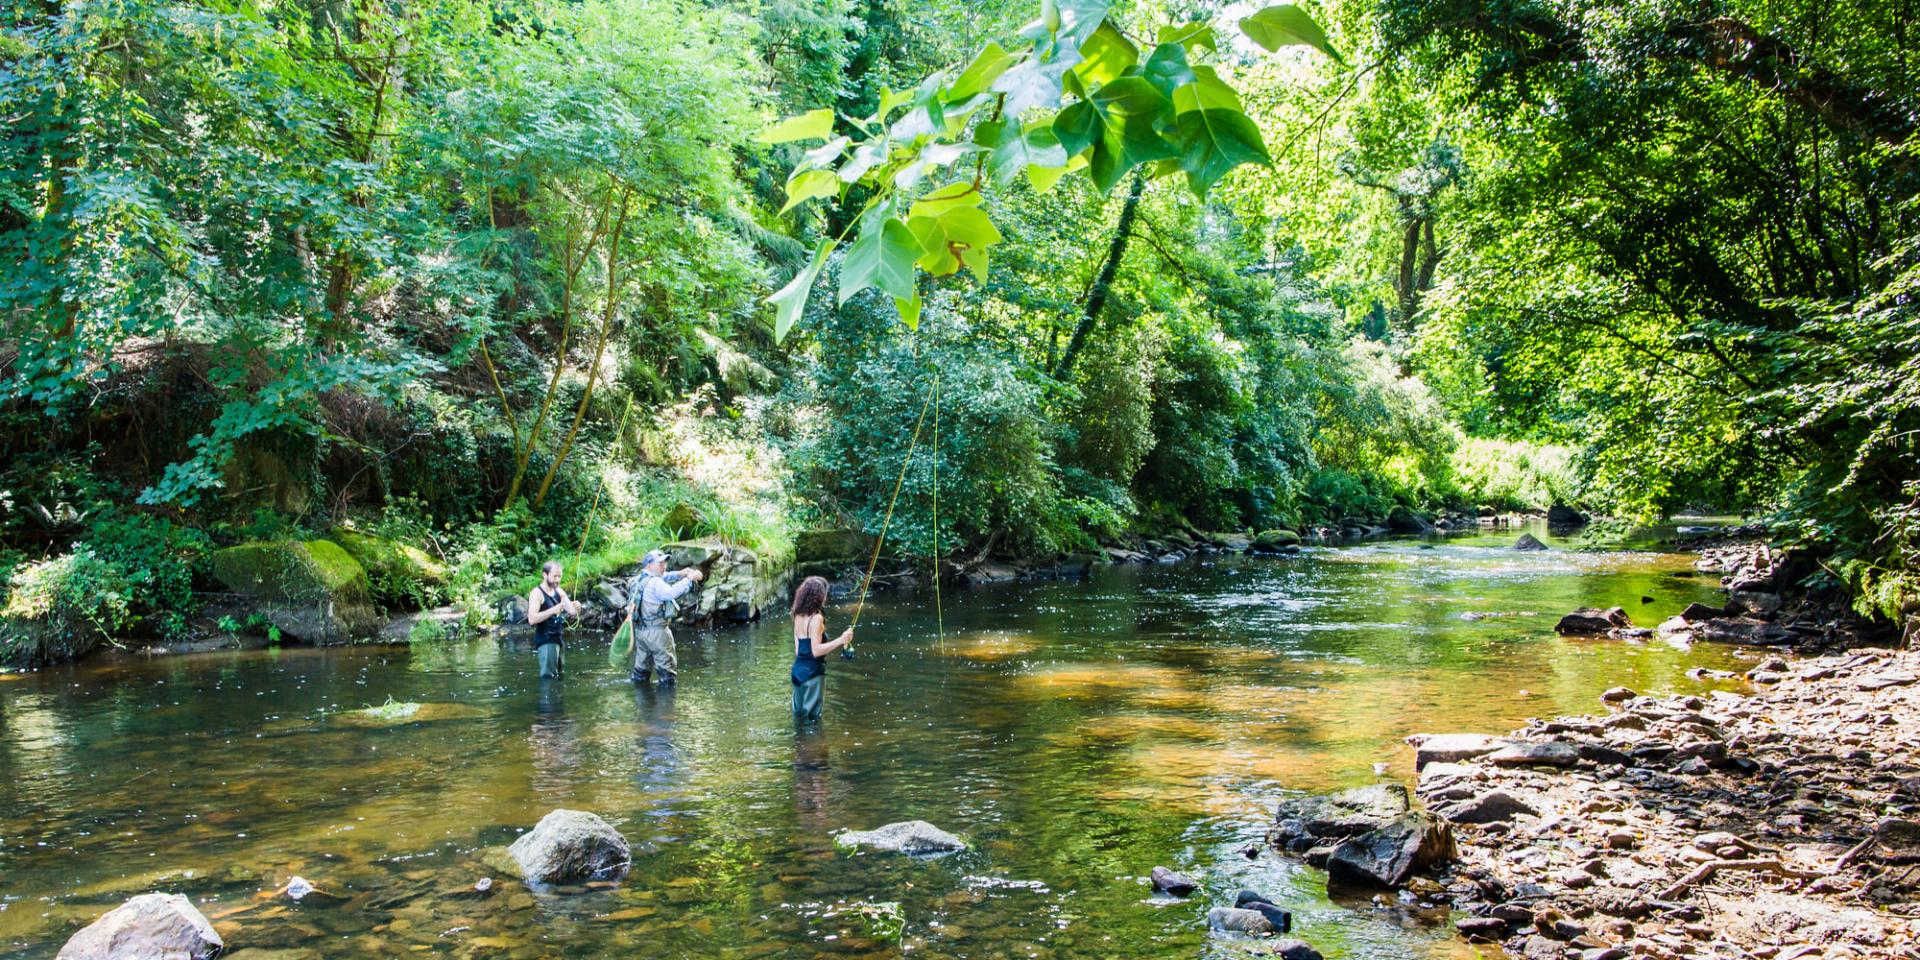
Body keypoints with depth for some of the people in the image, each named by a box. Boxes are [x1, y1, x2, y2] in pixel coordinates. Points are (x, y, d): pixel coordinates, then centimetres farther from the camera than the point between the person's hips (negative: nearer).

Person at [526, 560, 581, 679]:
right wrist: (553, 610, -29)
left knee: (559, 676, 15)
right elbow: (532, 619, -22)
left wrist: (576, 607, -14)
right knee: (548, 678, -12)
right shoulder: (537, 593, -10)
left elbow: (573, 613, 9)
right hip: (545, 640, -8)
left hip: (558, 638, 8)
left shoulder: (559, 591, 11)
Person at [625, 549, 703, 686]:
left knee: (642, 666, 20)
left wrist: (679, 574, 7)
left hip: (639, 629, 9)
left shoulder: (639, 580, 11)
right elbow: (672, 592, -35)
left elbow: (663, 578, 22)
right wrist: (689, 579, -28)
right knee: (667, 668, 1)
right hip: (656, 632, -9)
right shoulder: (655, 583, -19)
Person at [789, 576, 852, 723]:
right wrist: (840, 641, -22)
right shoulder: (816, 618, -17)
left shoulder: (798, 616, 7)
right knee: (811, 717, 1)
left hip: (798, 669, 8)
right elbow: (816, 651, -22)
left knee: (798, 715, 16)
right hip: (813, 672, -8)